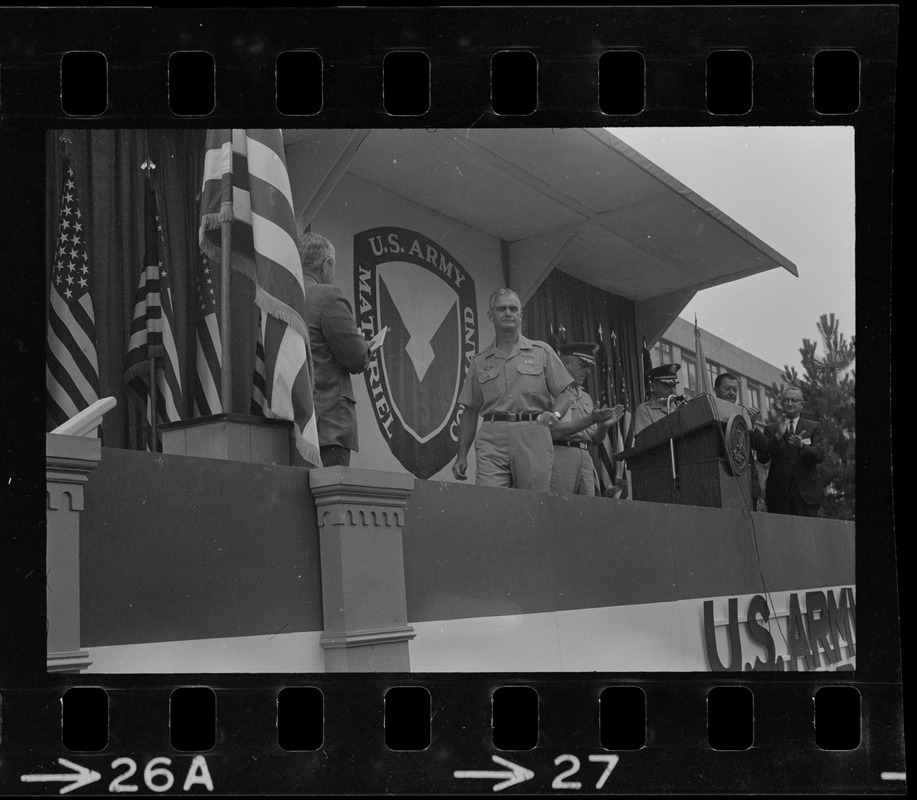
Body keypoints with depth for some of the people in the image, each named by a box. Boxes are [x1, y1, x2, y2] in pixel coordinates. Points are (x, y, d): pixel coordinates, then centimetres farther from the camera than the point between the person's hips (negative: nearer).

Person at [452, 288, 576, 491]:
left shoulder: (542, 351, 14)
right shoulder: (479, 362, 17)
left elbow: (564, 394, 10)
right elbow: (470, 411, 16)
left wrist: (554, 414, -13)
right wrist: (461, 455, 9)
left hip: (533, 438, -1)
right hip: (492, 439, 1)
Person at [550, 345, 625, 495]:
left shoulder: (585, 397, 23)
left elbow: (595, 439, 22)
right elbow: (554, 432, -14)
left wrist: (604, 426, 1)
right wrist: (589, 420, -16)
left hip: (585, 457, 7)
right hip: (559, 453, -7)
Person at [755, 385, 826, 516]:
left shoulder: (813, 427, 13)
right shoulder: (771, 429, 13)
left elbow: (820, 455, 0)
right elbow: (762, 458, 0)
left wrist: (802, 446, -19)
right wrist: (778, 436, -11)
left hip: (807, 492, 0)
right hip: (779, 493, 0)